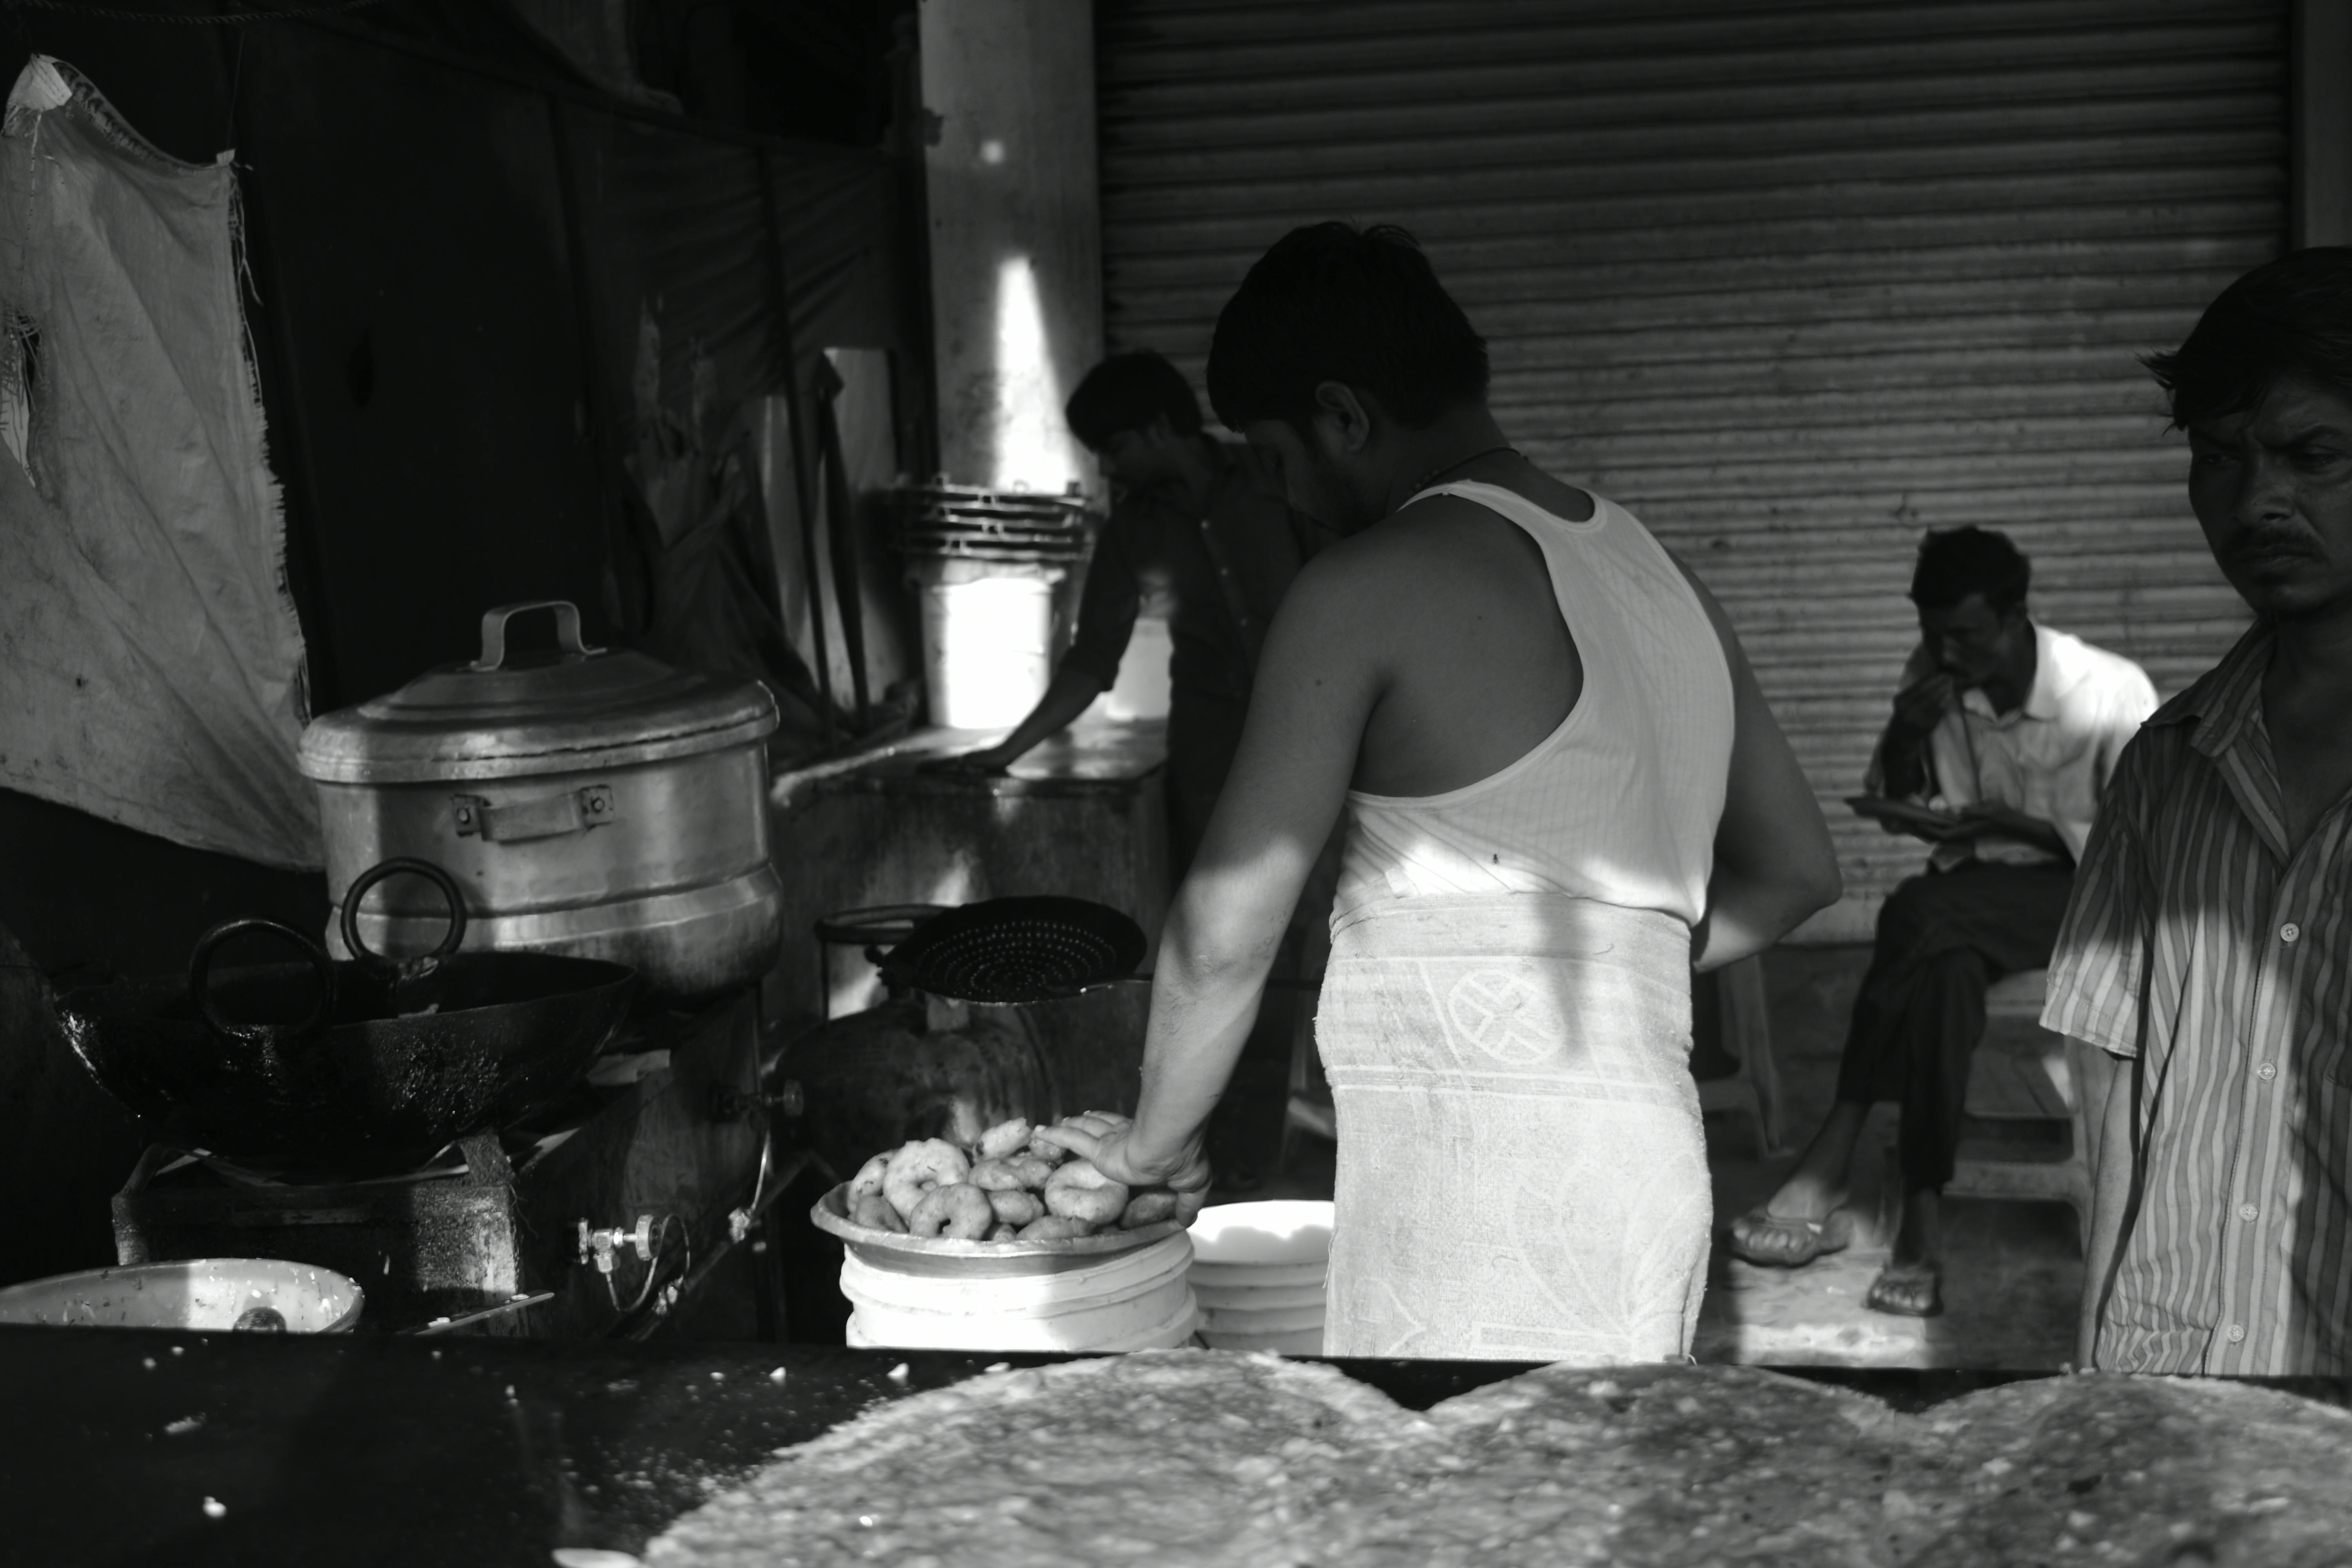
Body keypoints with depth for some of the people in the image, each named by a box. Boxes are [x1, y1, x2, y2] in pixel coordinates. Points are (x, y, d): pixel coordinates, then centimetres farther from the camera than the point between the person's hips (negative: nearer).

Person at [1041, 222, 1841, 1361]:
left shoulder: (1370, 587, -9)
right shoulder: (1658, 574, 13)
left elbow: (1227, 933, -8)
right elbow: (1796, 870, 21)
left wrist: (1151, 1141, 8)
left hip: (1473, 1171, -8)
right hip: (1641, 1150, 8)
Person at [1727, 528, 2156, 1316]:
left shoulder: (2113, 692, -13)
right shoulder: (1933, 675, 0)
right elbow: (1896, 812, 9)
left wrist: (2013, 825, -21)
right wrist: (1904, 737, -12)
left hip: (2080, 894, -4)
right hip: (1971, 894, 4)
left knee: (1923, 915, -34)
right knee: (1940, 964, -34)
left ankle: (1829, 1168, -30)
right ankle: (1923, 1217, -37)